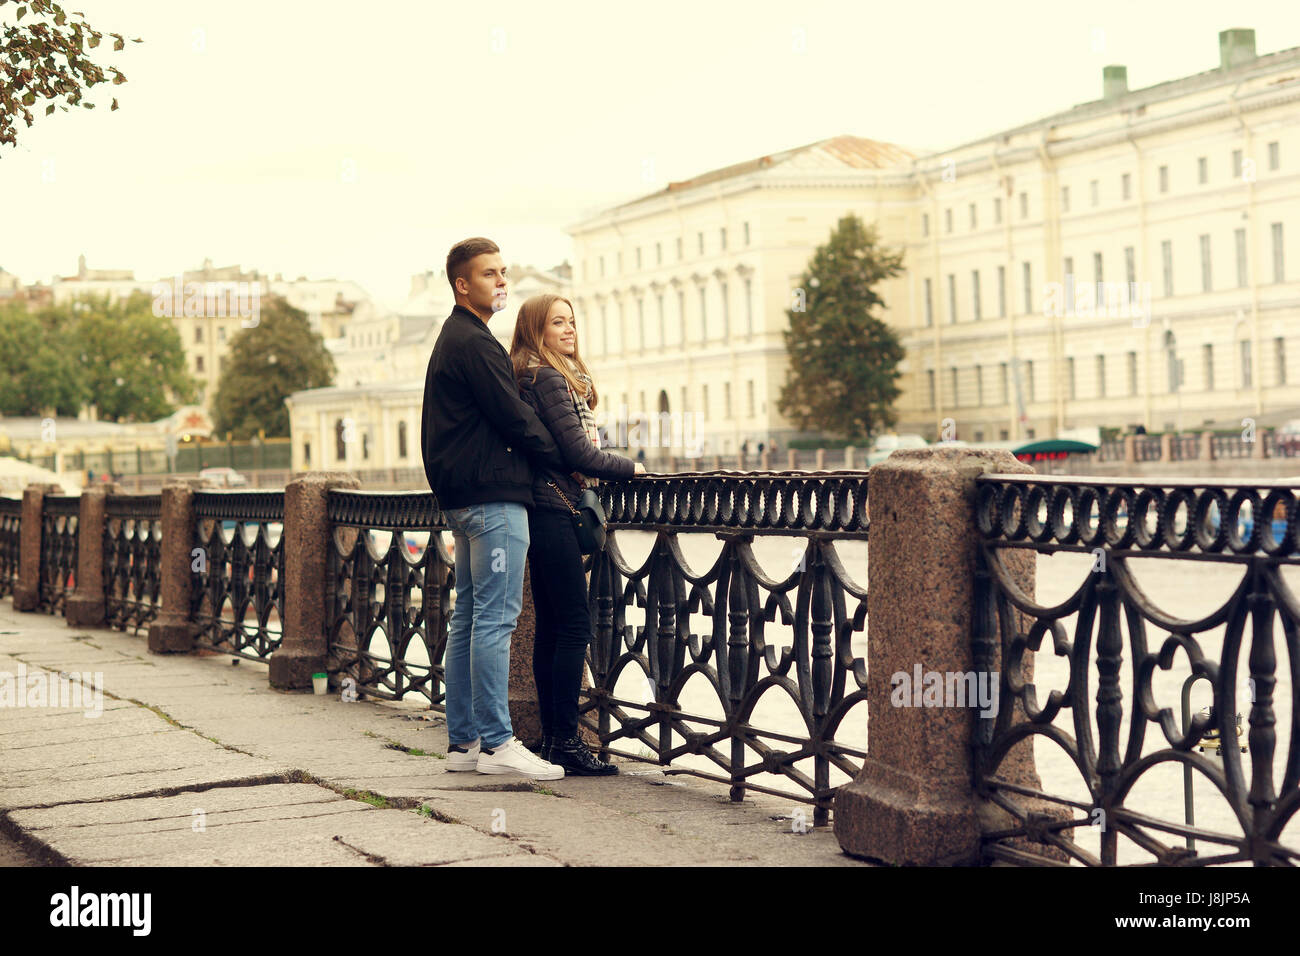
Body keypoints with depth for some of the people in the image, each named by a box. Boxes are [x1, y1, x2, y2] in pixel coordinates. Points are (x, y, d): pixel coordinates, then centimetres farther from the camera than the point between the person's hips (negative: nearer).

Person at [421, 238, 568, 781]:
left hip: (462, 500, 11)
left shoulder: (452, 341, 21)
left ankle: (462, 741, 14)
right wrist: (567, 461, -3)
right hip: (494, 497, -11)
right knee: (495, 618, -10)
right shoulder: (475, 344, -12)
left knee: (468, 618, 11)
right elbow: (514, 418, -15)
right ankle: (496, 743, -10)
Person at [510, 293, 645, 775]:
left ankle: (552, 736, 13)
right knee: (574, 626, -9)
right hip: (552, 507, -10)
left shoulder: (531, 376, 18)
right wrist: (629, 467, -1)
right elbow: (578, 453, -15)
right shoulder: (549, 378, -12)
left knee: (550, 626, 10)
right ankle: (566, 741, -9)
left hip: (542, 511, 10)